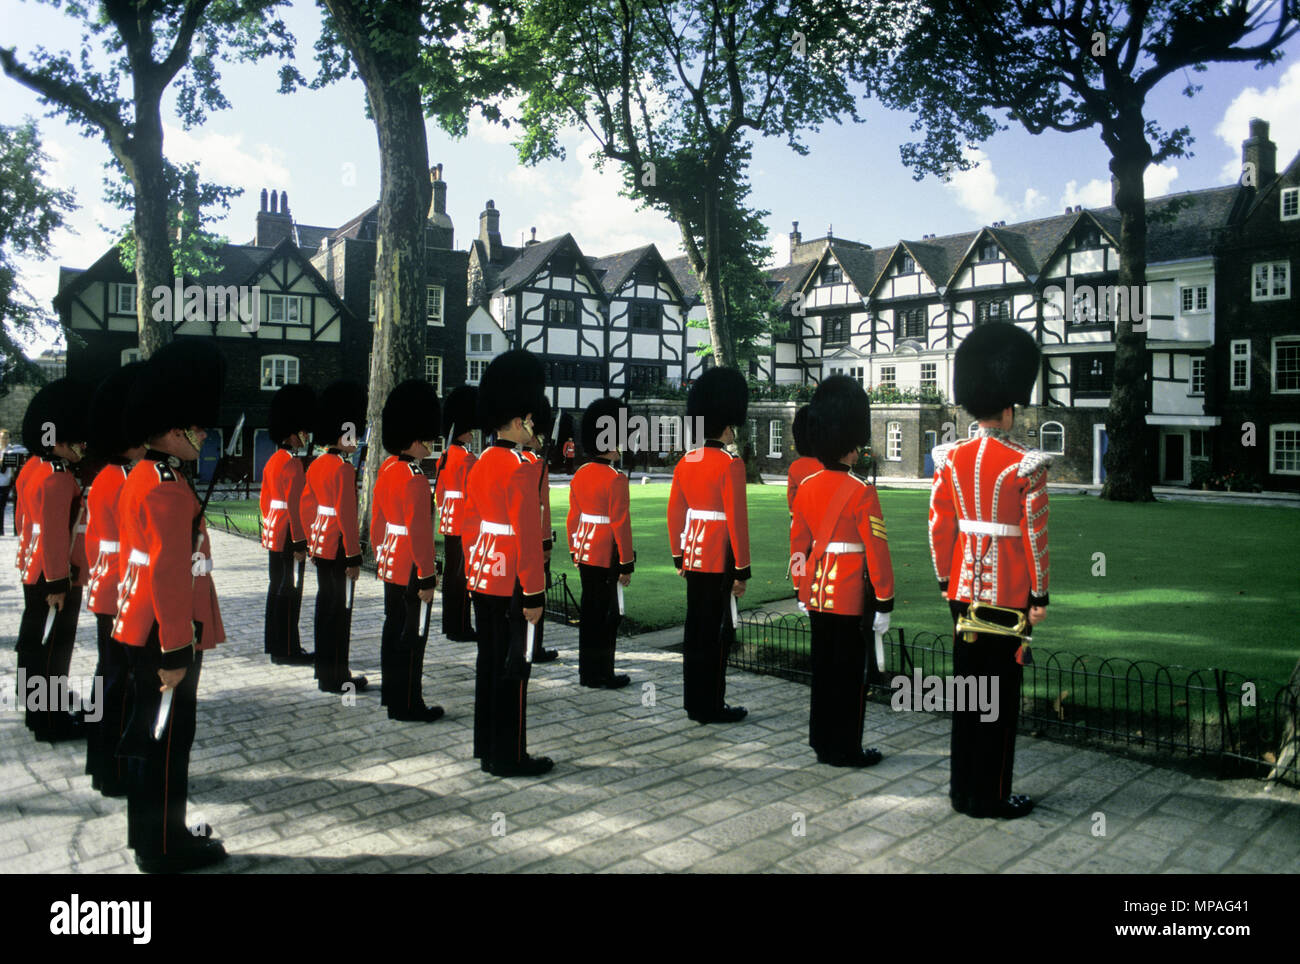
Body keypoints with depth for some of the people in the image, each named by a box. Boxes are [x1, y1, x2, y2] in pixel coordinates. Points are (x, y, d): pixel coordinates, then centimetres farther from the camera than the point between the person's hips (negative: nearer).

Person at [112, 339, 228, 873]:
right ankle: (164, 848, 15)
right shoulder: (168, 489, -21)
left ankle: (151, 833, 33)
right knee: (166, 739, 2)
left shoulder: (142, 476, 12)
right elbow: (169, 574, -25)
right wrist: (177, 651, -23)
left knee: (149, 734, 19)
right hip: (164, 637, -10)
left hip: (141, 632, 10)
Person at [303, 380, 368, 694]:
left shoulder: (316, 465, 10)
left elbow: (306, 507, 16)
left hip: (320, 544, 9)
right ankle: (336, 677, 6)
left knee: (325, 606, 17)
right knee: (340, 610, -1)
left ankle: (324, 668, 28)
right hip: (338, 547, -9)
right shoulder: (343, 468, -18)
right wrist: (354, 557, -18)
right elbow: (346, 515, -21)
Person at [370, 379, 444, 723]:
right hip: (411, 569, -10)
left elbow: (377, 519, 15)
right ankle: (407, 705, 7)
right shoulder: (415, 478, -21)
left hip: (390, 565, 10)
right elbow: (419, 531, -23)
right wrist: (427, 577, -20)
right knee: (412, 636, -1)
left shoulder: (387, 468, 8)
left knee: (394, 628, 18)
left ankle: (391, 692, 30)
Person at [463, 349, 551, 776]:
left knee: (489, 662, 15)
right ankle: (509, 757, 9)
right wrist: (534, 594, -17)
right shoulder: (523, 468, -17)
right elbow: (527, 535, -20)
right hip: (511, 584, -9)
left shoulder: (481, 463, 9)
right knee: (513, 668, 0)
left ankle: (486, 748, 26)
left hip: (483, 578, 9)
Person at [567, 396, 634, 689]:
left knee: (590, 610, 15)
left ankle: (587, 672, 24)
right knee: (606, 614, 2)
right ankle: (601, 675, 10)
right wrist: (627, 564, -12)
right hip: (607, 557, -8)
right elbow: (620, 524, -18)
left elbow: (572, 518, 12)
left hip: (585, 553, 8)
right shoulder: (616, 479, -17)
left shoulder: (580, 475, 7)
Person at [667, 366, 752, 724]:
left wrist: (678, 557, 20)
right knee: (716, 632, 1)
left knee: (695, 628, 13)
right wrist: (742, 570, -13)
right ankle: (711, 706, 9)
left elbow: (674, 513, 12)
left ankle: (694, 702, 22)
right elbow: (736, 519, -18)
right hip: (720, 560, -7)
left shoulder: (684, 462, 8)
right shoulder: (730, 464, -15)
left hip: (694, 557, 8)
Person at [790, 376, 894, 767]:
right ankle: (845, 749, 13)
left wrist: (801, 591, 19)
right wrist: (884, 603, -9)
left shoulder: (806, 487, 4)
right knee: (849, 672, 4)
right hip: (851, 596, -6)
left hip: (817, 593, 6)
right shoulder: (861, 491, -15)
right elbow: (876, 550, -16)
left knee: (822, 668, 15)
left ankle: (822, 742, 25)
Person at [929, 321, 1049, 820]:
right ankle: (991, 795, 13)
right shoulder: (1025, 466, -12)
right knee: (1000, 691, 4)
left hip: (964, 588, 5)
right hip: (1009, 591, -5)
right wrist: (1039, 596, -4)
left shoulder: (950, 459, 2)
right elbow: (1034, 534, -11)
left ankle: (963, 790, 23)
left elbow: (939, 526, 5)